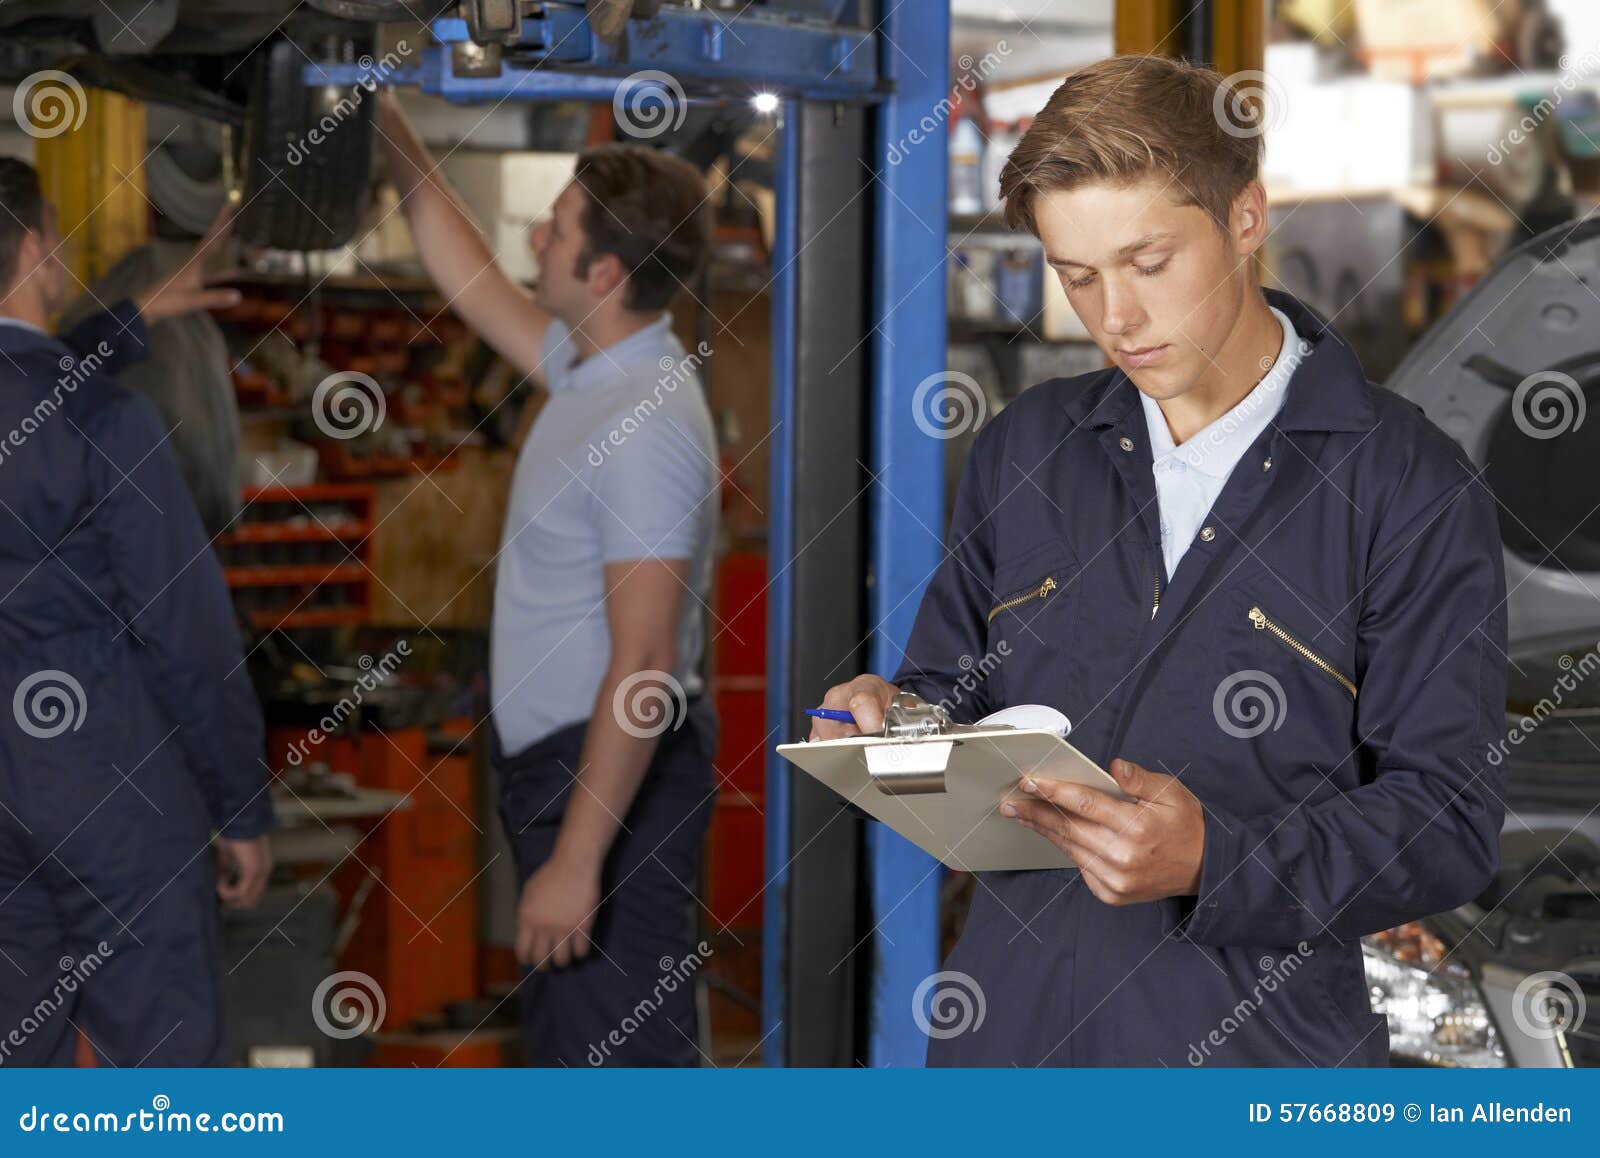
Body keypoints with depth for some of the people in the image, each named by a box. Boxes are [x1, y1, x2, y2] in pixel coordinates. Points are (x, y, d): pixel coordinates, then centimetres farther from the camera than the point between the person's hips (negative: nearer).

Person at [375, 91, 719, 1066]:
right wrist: (395, 137, 22)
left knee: (615, 1056, -8)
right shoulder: (593, 368, 7)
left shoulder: (648, 423, -23)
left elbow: (642, 665, -26)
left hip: (614, 771, -10)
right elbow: (478, 288, 27)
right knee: (572, 1049, 19)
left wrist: (577, 858, -26)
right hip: (559, 757, 10)